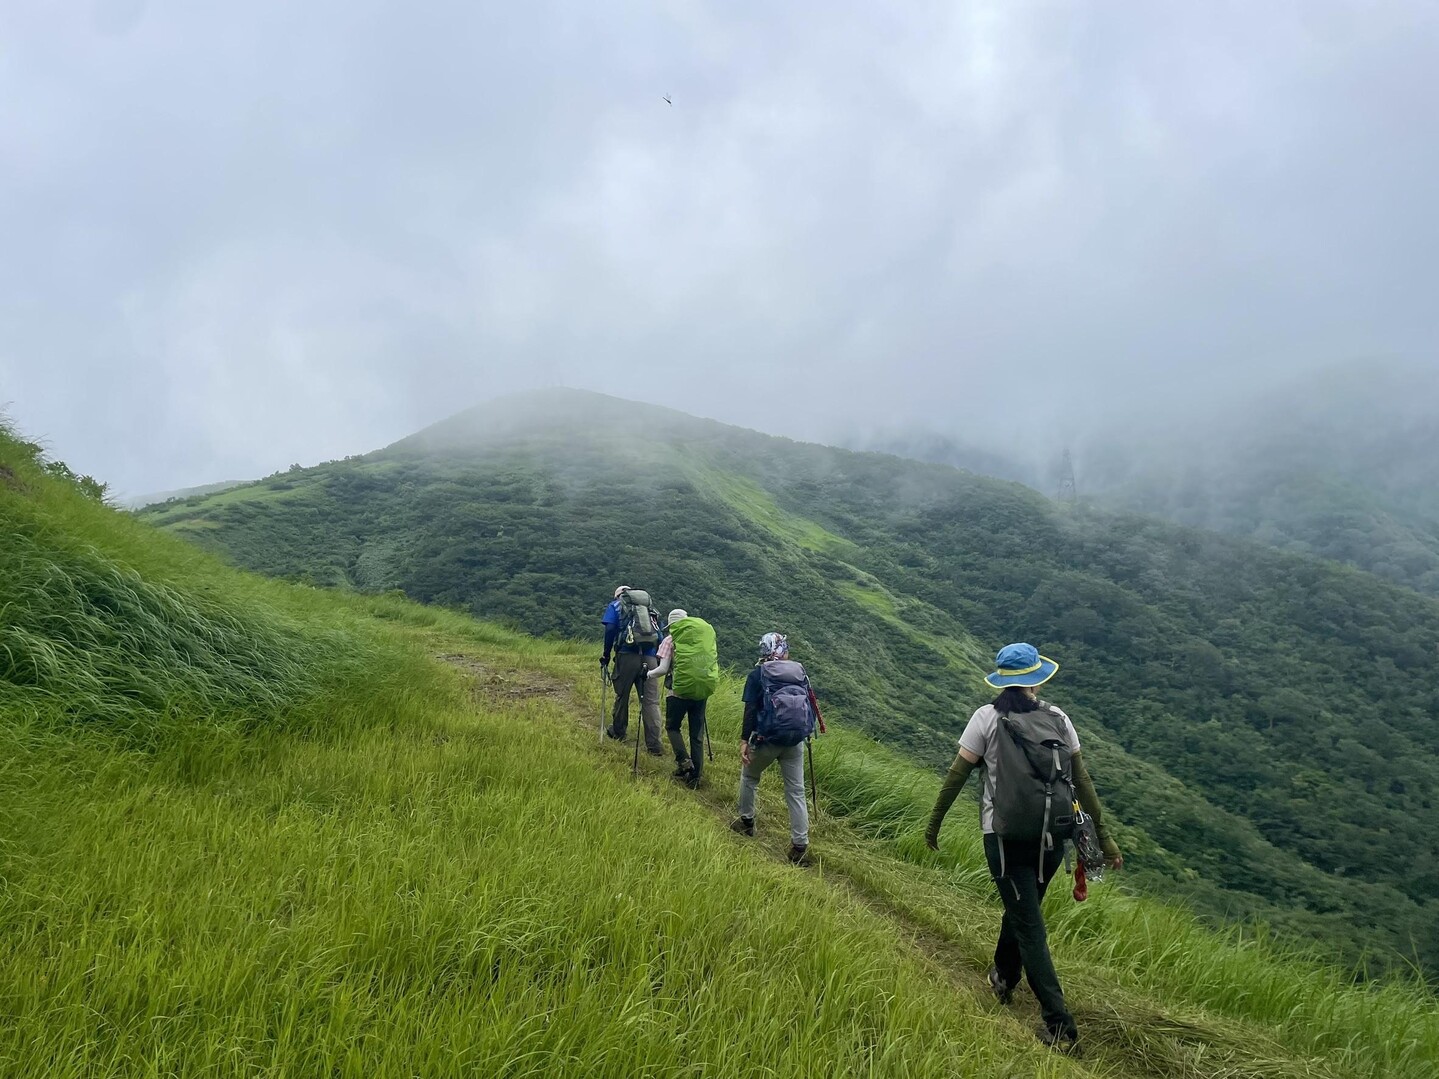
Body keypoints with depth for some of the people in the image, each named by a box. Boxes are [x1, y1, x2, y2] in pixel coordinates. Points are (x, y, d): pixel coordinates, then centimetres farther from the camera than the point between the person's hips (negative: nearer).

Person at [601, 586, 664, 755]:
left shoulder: (616, 605, 15)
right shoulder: (648, 608, 27)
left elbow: (610, 629, -2)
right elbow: (659, 634, 21)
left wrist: (606, 655, 3)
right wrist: (658, 662, 26)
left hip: (627, 655, -3)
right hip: (650, 657, 3)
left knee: (622, 695, 15)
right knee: (651, 701, 1)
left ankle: (618, 732, 32)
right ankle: (654, 745, -3)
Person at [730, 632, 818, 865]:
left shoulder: (758, 674, -1)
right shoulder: (799, 671, 7)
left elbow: (751, 710, -9)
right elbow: (810, 704, 8)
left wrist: (744, 740, -9)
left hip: (768, 737, -2)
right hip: (795, 739, 2)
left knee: (749, 777, 25)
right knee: (796, 792, 7)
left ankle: (746, 822, 35)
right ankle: (800, 846, 5)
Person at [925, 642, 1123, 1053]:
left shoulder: (988, 718, -9)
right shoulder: (1057, 719, -1)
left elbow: (956, 776, -6)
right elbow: (1083, 781, 2)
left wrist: (933, 823, 6)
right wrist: (1103, 835, 11)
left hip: (1006, 836, -4)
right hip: (1052, 837, 4)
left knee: (1029, 927, 5)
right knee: (1022, 908, 26)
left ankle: (1060, 1026, 4)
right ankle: (1003, 976, 47)